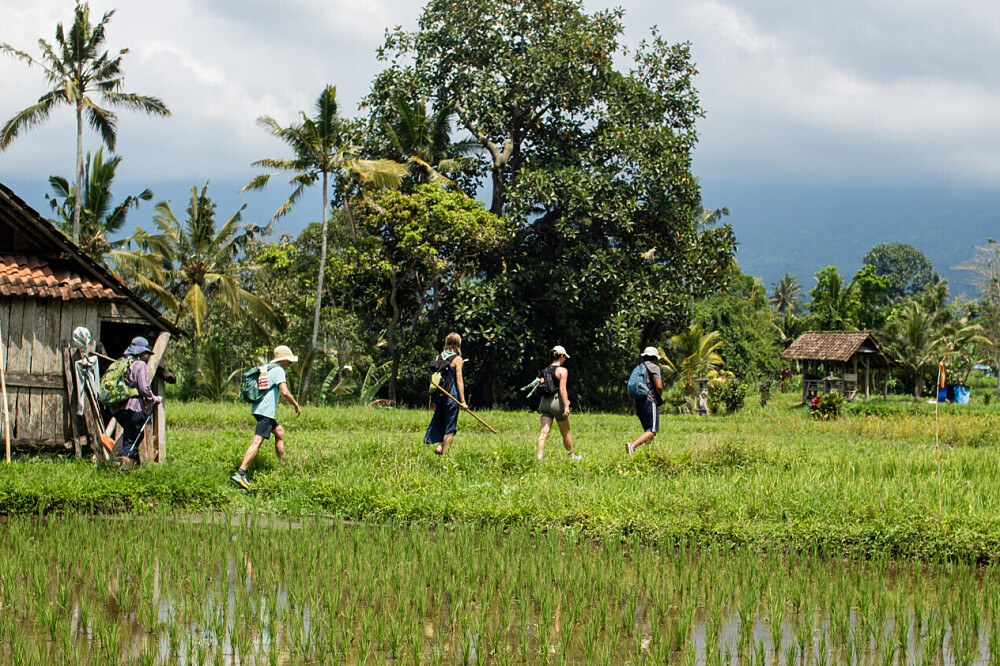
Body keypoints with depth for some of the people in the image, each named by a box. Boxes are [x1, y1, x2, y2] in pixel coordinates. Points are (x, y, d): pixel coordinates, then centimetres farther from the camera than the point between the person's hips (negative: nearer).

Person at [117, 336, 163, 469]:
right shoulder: (140, 365, -6)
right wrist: (156, 400, 1)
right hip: (134, 408, -8)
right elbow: (144, 389, -14)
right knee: (130, 443, -7)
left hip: (118, 409, 8)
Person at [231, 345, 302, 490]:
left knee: (280, 432, 25)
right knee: (256, 442, -15)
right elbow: (285, 392, -20)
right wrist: (296, 406, -7)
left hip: (258, 409, 10)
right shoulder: (278, 371, -9)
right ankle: (240, 474, -24)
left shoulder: (267, 369, 18)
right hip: (266, 412, -10)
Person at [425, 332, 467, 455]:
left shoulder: (439, 357, 9)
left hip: (439, 394, 5)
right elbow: (459, 381, -10)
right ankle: (444, 453, 1)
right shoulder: (457, 359, -6)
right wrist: (463, 401, -9)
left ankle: (440, 445, 0)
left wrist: (432, 398, 15)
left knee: (440, 422, 17)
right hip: (452, 396, -5)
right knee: (450, 427, 2)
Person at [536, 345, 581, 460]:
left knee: (544, 431, -4)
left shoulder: (545, 370, 13)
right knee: (565, 432, 13)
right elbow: (562, 389, -16)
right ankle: (571, 455, 29)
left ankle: (539, 456, -20)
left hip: (544, 402, 5)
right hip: (557, 401, -5)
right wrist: (566, 406, -19)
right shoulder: (562, 370, -7)